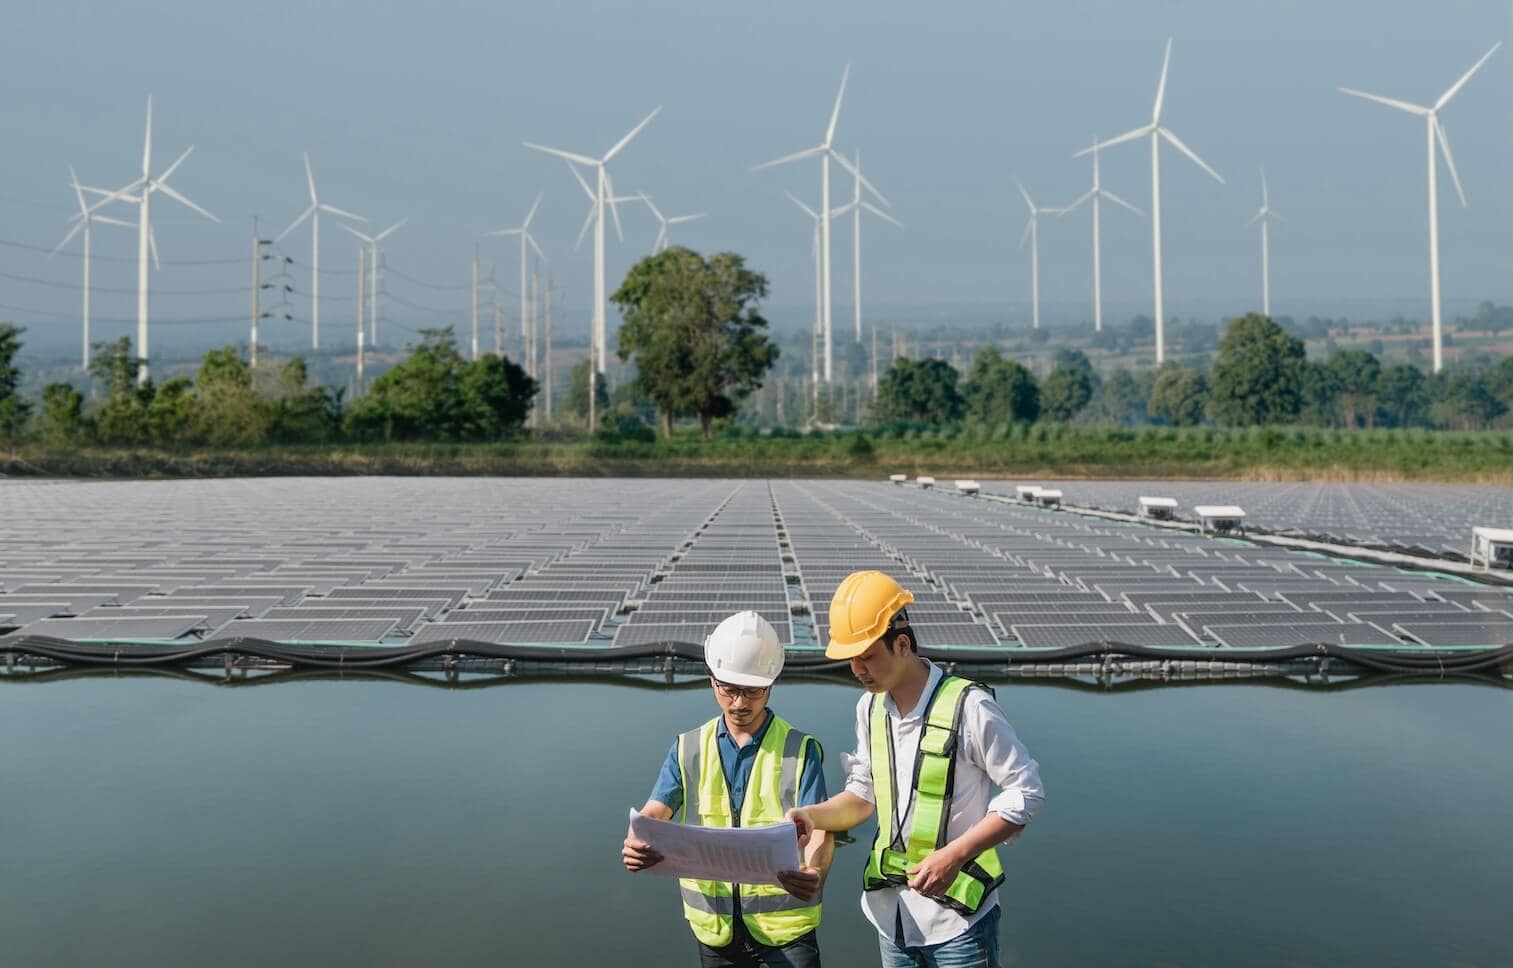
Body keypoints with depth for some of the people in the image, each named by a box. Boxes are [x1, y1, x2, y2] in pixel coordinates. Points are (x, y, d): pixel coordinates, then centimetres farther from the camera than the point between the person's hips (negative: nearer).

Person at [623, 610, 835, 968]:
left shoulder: (800, 750, -7)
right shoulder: (688, 749, 2)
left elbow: (817, 828, -15)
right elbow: (655, 812, -8)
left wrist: (815, 873, -37)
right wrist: (637, 845, -31)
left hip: (785, 923, -2)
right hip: (714, 925, 3)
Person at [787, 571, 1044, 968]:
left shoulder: (968, 706, -18)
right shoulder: (870, 707, 2)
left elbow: (1025, 791, -13)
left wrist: (954, 854, -20)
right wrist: (813, 816, -8)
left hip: (957, 919, -5)